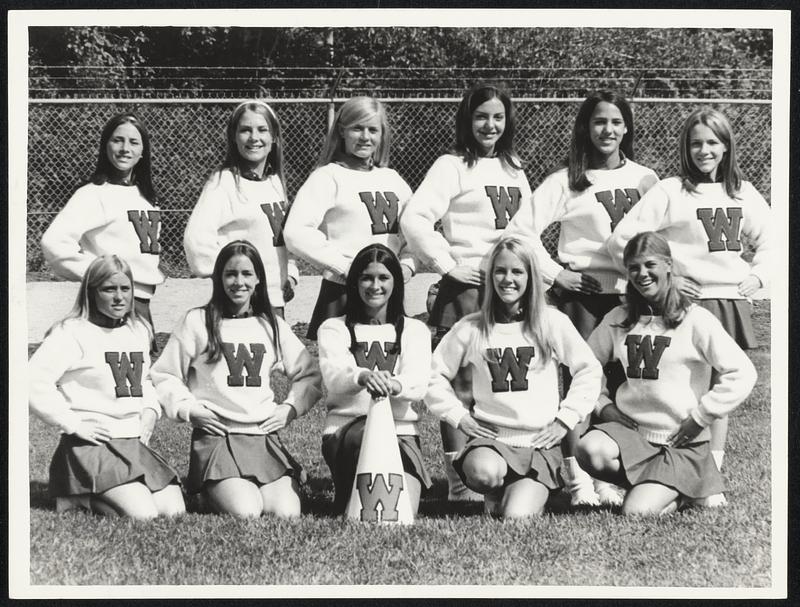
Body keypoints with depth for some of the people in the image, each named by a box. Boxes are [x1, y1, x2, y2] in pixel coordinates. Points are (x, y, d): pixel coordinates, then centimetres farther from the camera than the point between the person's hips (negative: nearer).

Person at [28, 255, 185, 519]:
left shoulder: (138, 331, 15)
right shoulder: (72, 332, -9)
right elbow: (33, 382, -18)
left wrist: (150, 410, 10)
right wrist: (73, 424, -16)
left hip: (135, 442, 8)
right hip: (92, 446, -7)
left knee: (175, 511, -7)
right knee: (142, 514, -22)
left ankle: (94, 495, 14)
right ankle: (78, 498, 4)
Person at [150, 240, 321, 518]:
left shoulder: (272, 325, 15)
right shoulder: (198, 321, 4)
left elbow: (309, 374, 22)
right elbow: (163, 376, 7)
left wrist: (290, 407, 6)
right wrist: (188, 409, -6)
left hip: (265, 436, 4)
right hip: (216, 436, -4)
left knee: (288, 514, -18)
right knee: (245, 513, -27)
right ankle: (214, 491, 6)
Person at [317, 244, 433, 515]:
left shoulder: (414, 330, 13)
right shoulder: (334, 328, 11)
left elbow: (419, 382, -7)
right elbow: (333, 375, -11)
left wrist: (395, 385, -33)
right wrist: (362, 377, -37)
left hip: (401, 427, 1)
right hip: (347, 425, -1)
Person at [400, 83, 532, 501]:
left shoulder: (514, 169, 17)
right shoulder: (452, 167, -4)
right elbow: (414, 219, -15)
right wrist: (447, 265, -13)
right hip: (467, 287, -6)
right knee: (463, 385, -5)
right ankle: (460, 481, 0)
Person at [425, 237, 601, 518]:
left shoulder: (552, 322, 1)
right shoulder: (470, 328, 3)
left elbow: (589, 370, 6)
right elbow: (434, 374, 11)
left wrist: (565, 419, 1)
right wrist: (458, 415, 1)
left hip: (540, 442, -1)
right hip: (490, 437, 1)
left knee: (517, 515, -24)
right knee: (485, 472, -35)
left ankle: (533, 493, 13)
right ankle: (494, 495, 1)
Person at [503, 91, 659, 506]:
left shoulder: (644, 179, 10)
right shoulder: (567, 180, -1)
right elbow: (520, 229, -7)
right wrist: (556, 273, -9)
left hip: (629, 295, 3)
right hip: (581, 294, -3)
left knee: (621, 384, 3)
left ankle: (608, 475, 12)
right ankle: (576, 476, -1)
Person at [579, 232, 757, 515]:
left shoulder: (695, 319, -6)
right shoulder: (619, 319, 8)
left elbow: (742, 374, -11)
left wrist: (700, 417, -10)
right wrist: (602, 403, 2)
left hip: (680, 442, -4)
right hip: (630, 429, 4)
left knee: (637, 511, -23)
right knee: (589, 450, -29)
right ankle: (651, 486, -1)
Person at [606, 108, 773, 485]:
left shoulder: (742, 193, 10)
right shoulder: (670, 191, -5)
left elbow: (769, 242, 22)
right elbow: (621, 240, -9)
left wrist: (758, 276, 6)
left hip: (730, 302, 5)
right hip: (687, 300, -4)